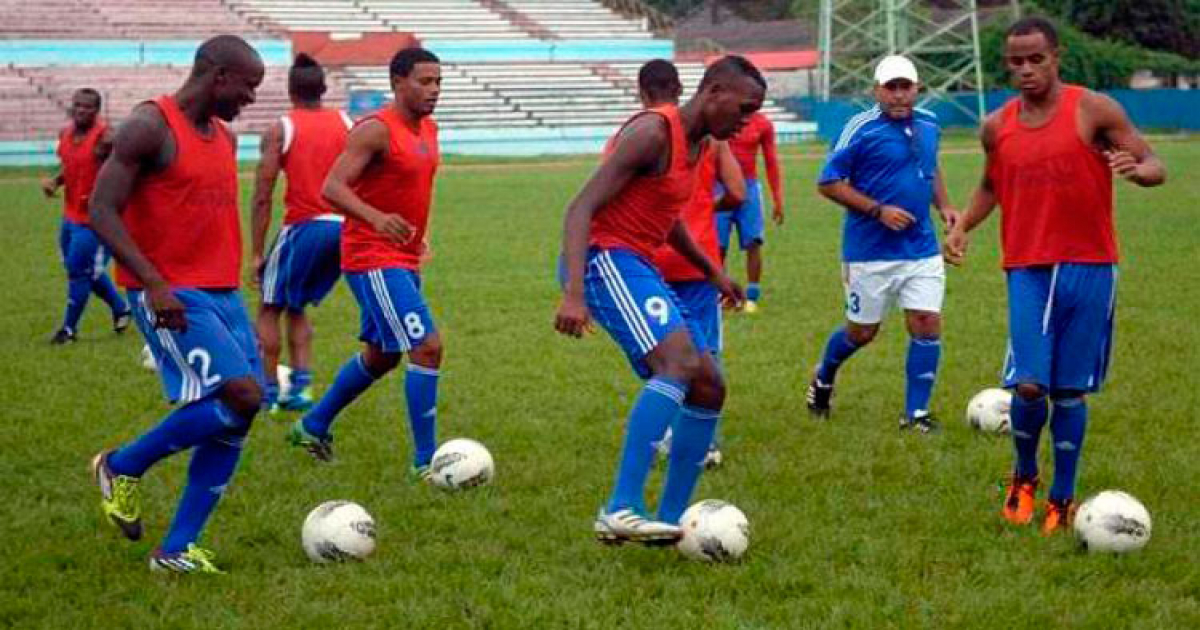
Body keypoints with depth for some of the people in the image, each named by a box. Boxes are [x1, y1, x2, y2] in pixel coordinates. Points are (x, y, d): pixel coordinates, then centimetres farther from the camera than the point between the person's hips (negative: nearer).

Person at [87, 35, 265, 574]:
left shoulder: (224, 136, 15)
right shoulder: (150, 126, -11)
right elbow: (102, 212, -15)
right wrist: (153, 282, -23)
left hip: (221, 293, 9)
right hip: (170, 296, -9)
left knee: (235, 420, 1)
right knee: (240, 396, -19)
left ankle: (176, 550, 7)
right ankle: (123, 467, 0)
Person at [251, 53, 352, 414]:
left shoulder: (281, 130, -3)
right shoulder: (347, 124, 8)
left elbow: (263, 198, -7)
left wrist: (257, 252, -4)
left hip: (305, 226, -5)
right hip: (346, 226, 5)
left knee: (270, 308, 11)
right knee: (296, 307, 21)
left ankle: (268, 390, 7)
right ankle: (300, 386, 7)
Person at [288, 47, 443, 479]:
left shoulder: (428, 129, 11)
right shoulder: (375, 130, -17)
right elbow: (333, 187, -25)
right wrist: (376, 218, -41)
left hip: (404, 260, 10)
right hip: (372, 259, -10)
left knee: (380, 355, 19)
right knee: (427, 346, -15)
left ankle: (313, 427, 36)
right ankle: (425, 461, -9)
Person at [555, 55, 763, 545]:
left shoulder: (695, 144, 15)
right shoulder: (653, 132, -15)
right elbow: (581, 209, -21)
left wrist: (712, 271, 40)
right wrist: (574, 293, -32)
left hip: (640, 268, 10)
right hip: (607, 259, -10)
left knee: (709, 388, 8)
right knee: (681, 362, -29)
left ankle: (670, 520, 12)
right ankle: (620, 511, -35)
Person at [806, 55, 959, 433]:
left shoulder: (929, 125, 7)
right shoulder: (862, 129, -12)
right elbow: (828, 182, -11)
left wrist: (943, 206, 9)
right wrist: (878, 210, -17)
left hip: (922, 249, 4)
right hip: (870, 253, -4)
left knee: (927, 326, -5)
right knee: (862, 332, 9)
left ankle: (916, 412, 6)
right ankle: (823, 379, 38)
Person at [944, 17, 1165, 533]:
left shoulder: (1094, 111, -4)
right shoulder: (997, 127, 6)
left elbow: (1155, 166, -3)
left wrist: (1137, 170, -26)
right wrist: (962, 227, 8)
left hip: (1088, 266, -1)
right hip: (1027, 268, 2)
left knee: (1070, 389, 3)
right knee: (1028, 384, -10)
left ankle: (1062, 499, 16)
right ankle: (1023, 479, 17)